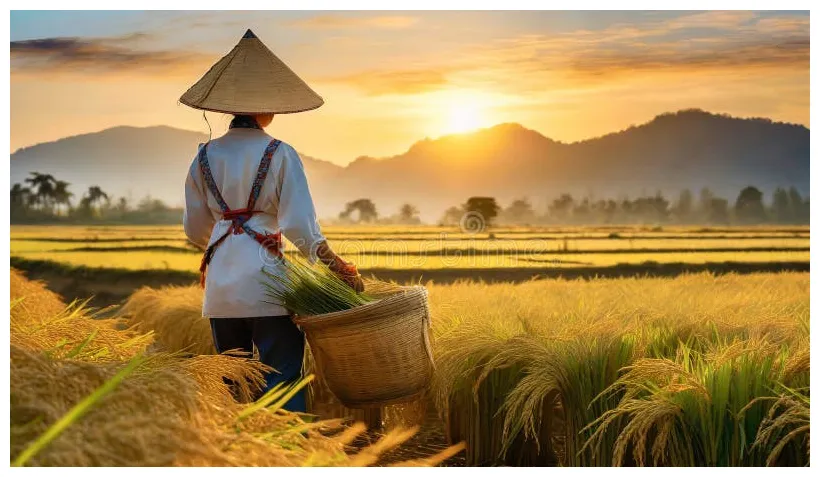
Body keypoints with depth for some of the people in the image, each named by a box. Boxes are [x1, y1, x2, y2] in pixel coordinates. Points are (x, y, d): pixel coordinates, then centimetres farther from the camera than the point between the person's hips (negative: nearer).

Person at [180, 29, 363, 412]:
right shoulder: (280, 154, -5)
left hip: (220, 287, 5)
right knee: (282, 383, -1)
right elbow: (300, 225, -11)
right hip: (266, 282, -5)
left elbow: (195, 229, 15)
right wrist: (337, 268, -2)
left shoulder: (205, 157, 8)